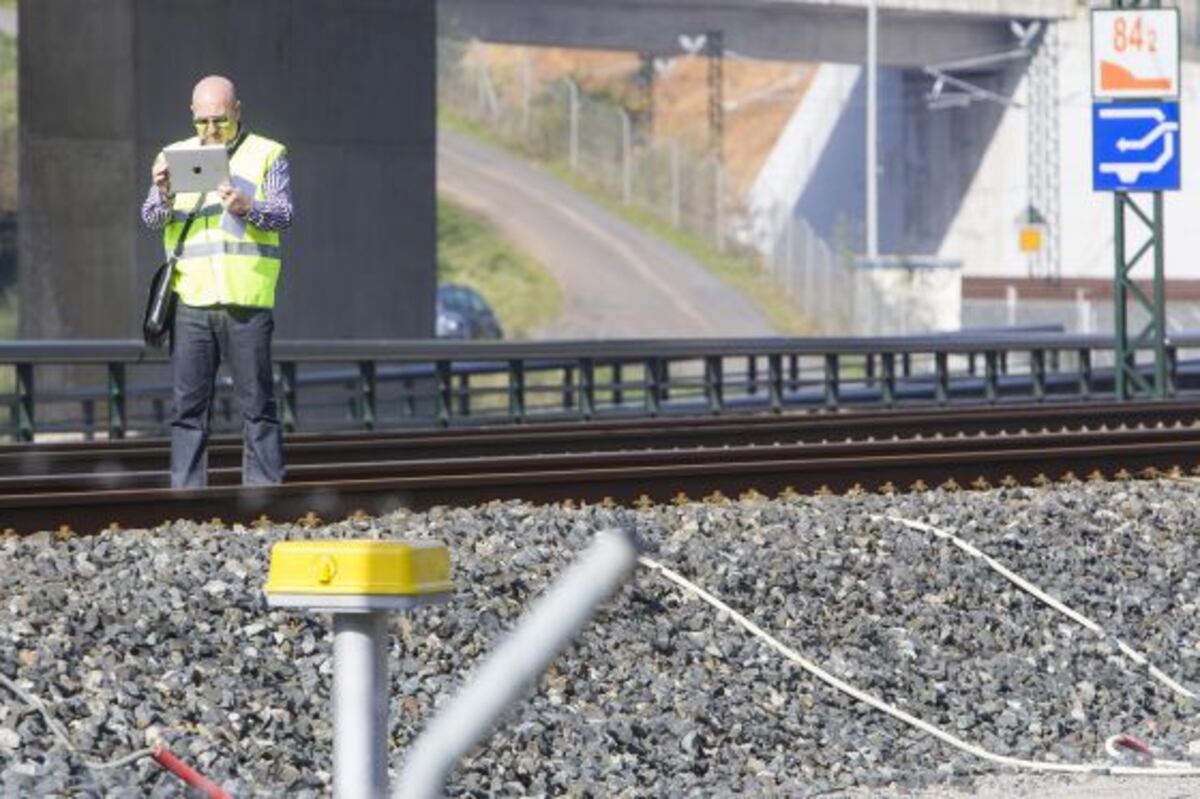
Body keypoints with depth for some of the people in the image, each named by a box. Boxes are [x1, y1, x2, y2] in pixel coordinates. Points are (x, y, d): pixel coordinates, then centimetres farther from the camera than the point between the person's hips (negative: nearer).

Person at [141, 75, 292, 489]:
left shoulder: (268, 155, 8)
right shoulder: (175, 157, 15)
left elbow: (283, 214, -2)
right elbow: (152, 219, 7)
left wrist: (248, 209, -23)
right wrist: (164, 194, -16)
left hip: (247, 300, -2)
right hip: (190, 300, 2)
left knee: (257, 404, -1)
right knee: (187, 405, 3)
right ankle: (185, 492, 5)